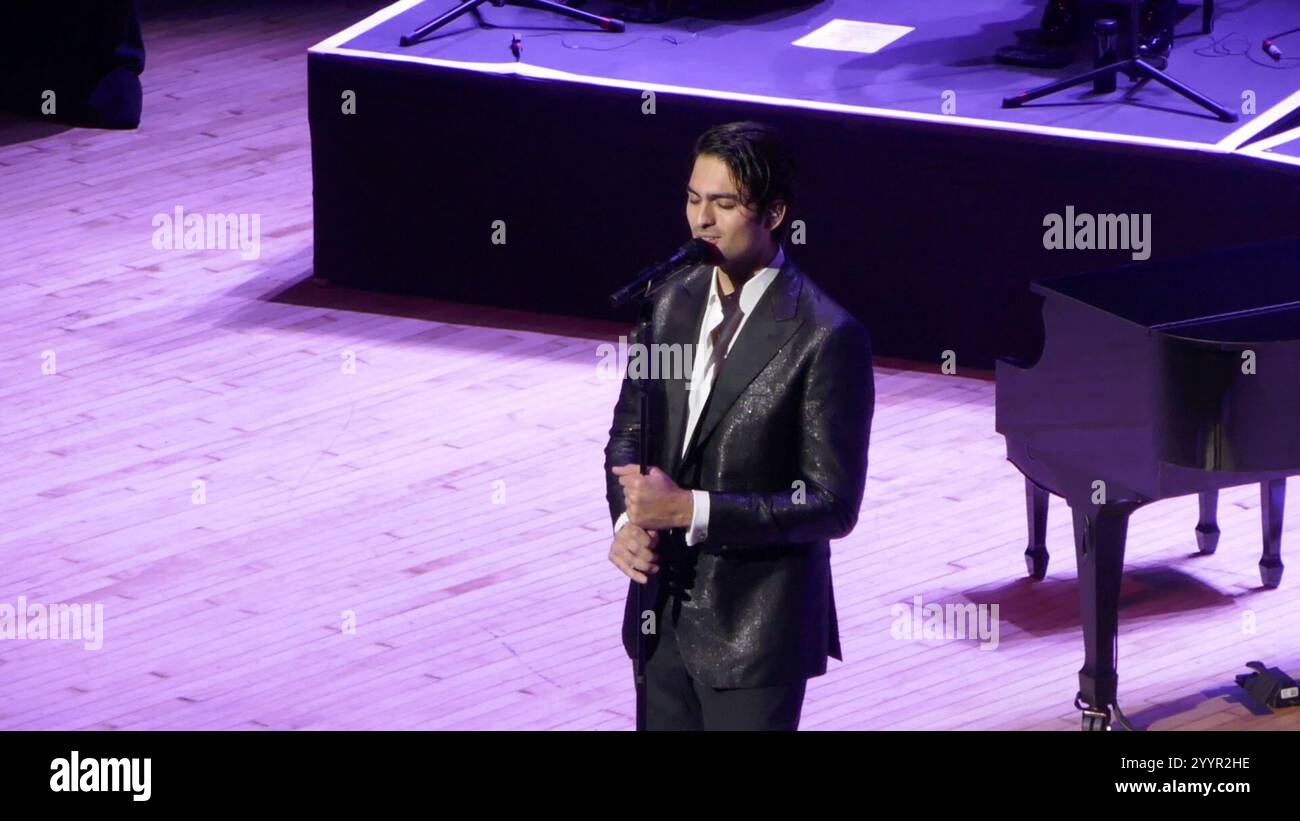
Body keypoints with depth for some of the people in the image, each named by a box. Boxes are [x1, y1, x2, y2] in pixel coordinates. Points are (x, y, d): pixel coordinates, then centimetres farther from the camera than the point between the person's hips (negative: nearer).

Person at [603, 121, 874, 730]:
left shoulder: (825, 339, -16)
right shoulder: (672, 304, 4)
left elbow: (833, 506, -17)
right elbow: (627, 433, 15)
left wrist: (690, 510, -22)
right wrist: (627, 520, -7)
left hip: (756, 635, -6)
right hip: (663, 618, 6)